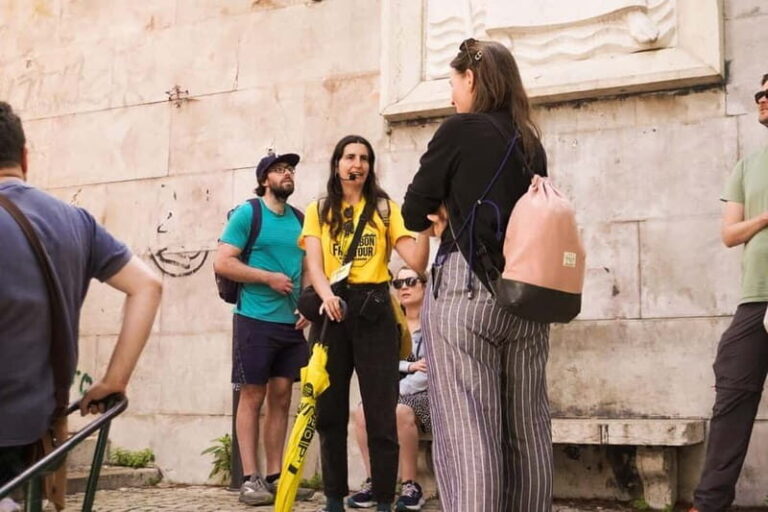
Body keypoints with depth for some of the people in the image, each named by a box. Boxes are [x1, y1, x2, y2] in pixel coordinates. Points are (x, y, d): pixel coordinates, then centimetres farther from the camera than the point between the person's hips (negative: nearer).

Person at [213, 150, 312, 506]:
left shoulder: (301, 219, 12)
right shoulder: (247, 213, -3)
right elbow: (222, 263, -10)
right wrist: (270, 278, -14)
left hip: (291, 323, 5)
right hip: (255, 320, -5)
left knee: (281, 398, 6)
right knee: (252, 397, -2)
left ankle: (275, 476, 12)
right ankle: (250, 479, 2)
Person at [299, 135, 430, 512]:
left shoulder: (385, 208, 9)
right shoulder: (318, 210, 13)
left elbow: (417, 262, -1)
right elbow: (313, 263, -1)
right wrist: (326, 294, -21)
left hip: (374, 310, -1)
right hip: (332, 310, 2)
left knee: (381, 410, -3)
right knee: (330, 410, 5)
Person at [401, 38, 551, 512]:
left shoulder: (461, 129, -4)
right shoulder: (531, 143, 14)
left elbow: (414, 214, -2)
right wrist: (462, 216, 9)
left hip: (465, 287, -7)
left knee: (467, 431, -7)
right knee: (527, 430, 10)